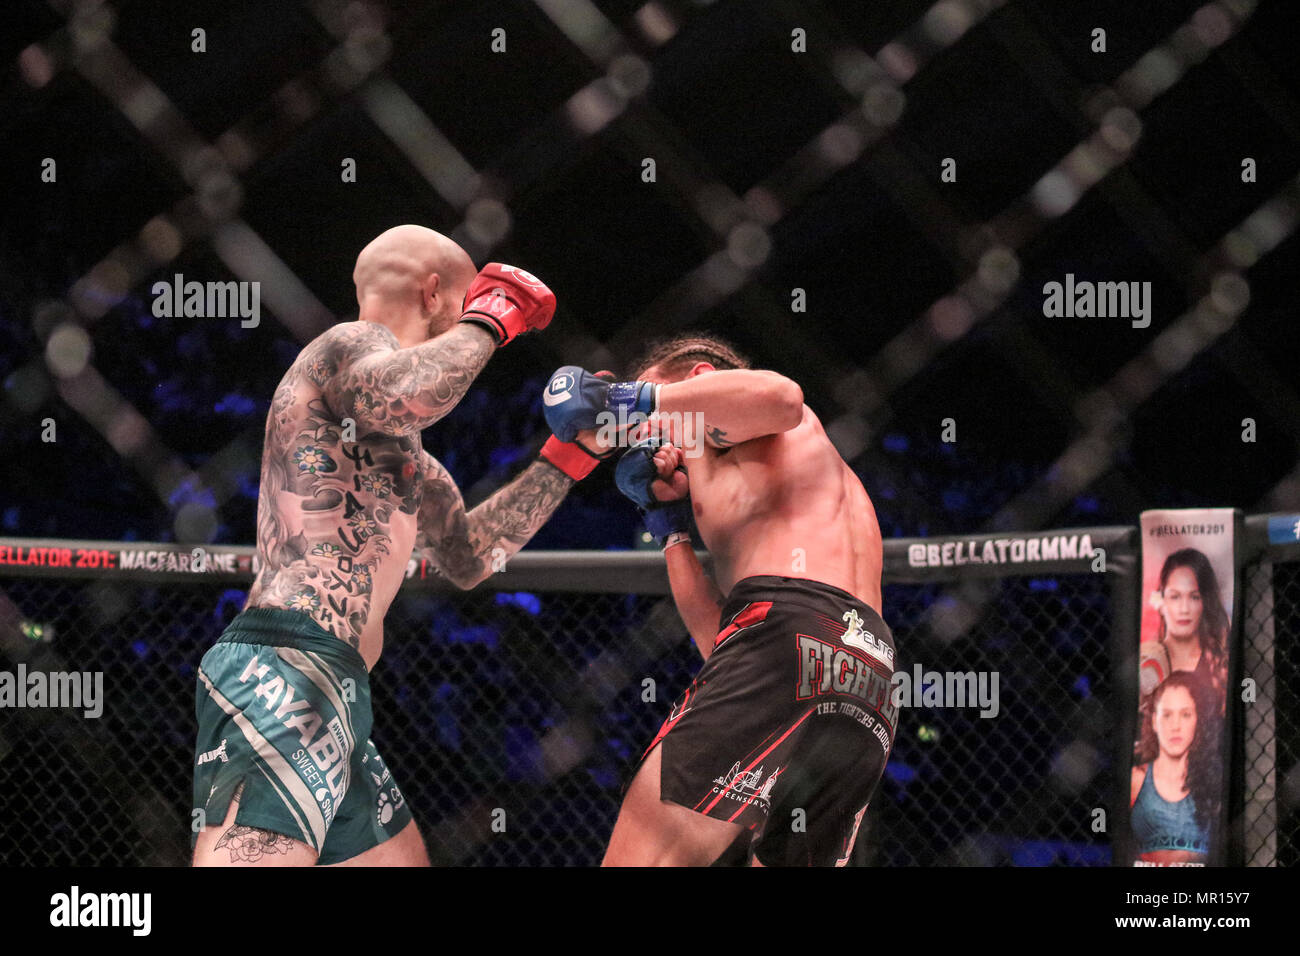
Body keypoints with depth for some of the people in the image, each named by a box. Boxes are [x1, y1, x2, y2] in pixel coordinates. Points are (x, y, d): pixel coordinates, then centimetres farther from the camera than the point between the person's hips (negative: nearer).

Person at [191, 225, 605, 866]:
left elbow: (467, 554, 41)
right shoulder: (349, 345, 1)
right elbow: (404, 392, -24)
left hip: (334, 697, 11)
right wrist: (488, 320, -7)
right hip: (287, 674, -11)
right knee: (254, 858, -25)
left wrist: (566, 459, 39)